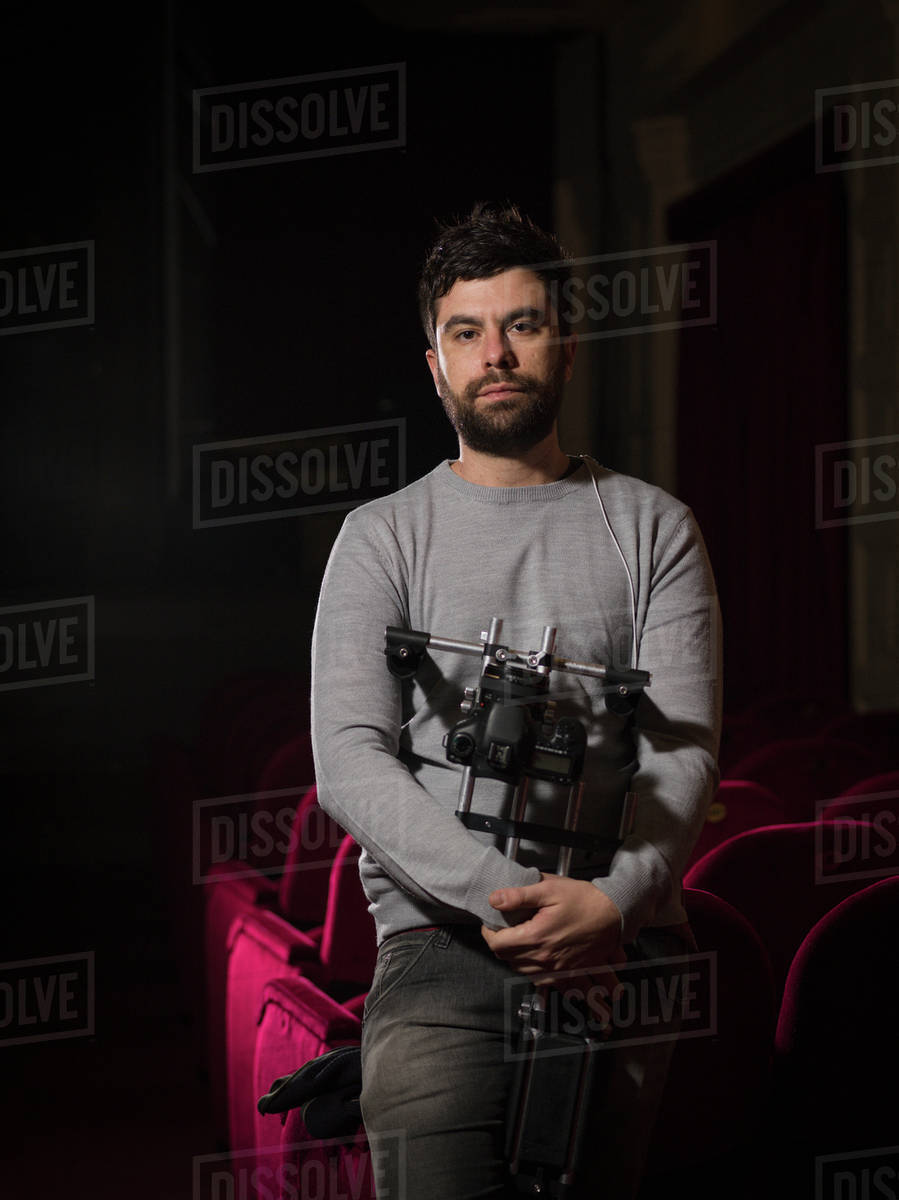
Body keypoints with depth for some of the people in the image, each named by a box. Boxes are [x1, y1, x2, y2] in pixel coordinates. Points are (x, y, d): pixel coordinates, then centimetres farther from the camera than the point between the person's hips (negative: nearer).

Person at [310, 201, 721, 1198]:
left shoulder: (652, 528, 12)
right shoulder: (383, 536, 10)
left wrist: (610, 902, -16)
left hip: (620, 943, 2)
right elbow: (349, 764, -2)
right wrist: (503, 892, -15)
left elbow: (684, 750, 3)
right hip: (442, 942, -1)